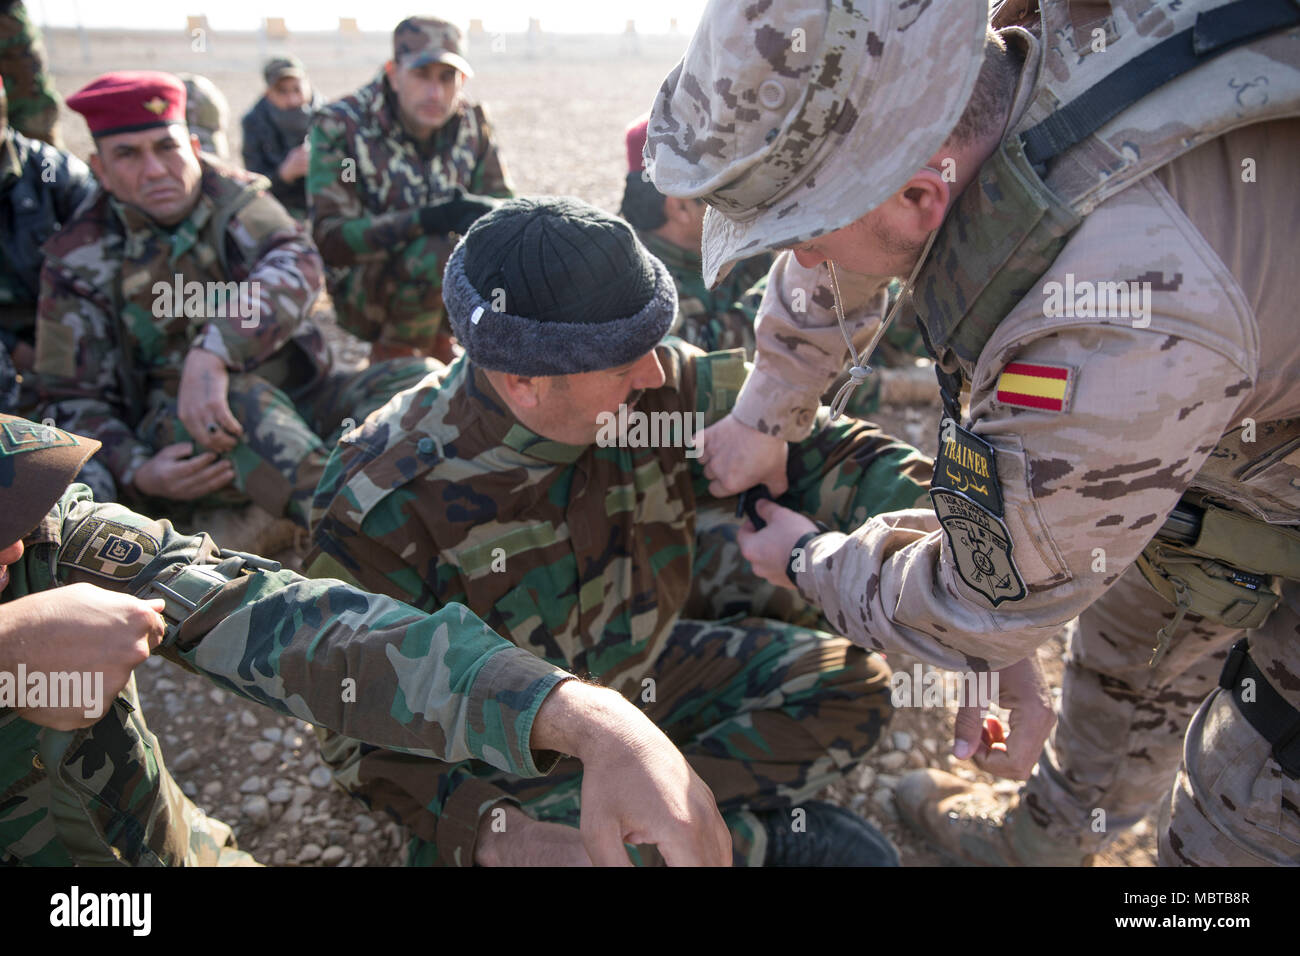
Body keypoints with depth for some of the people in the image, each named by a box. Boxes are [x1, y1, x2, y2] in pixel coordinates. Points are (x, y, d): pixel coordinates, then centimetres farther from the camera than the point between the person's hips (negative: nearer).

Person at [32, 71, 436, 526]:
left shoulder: (235, 195, 4)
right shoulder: (78, 259, 3)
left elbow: (296, 265, -18)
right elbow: (73, 399, 3)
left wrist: (213, 355, -36)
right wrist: (136, 471, -18)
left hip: (301, 396, 3)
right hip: (181, 429, -2)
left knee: (420, 378, -20)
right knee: (245, 401, -37)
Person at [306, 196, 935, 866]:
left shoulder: (662, 387, -17)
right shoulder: (384, 509, -27)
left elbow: (810, 448, -8)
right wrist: (486, 830, -34)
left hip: (647, 677, 4)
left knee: (850, 682, -6)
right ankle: (757, 835, -11)